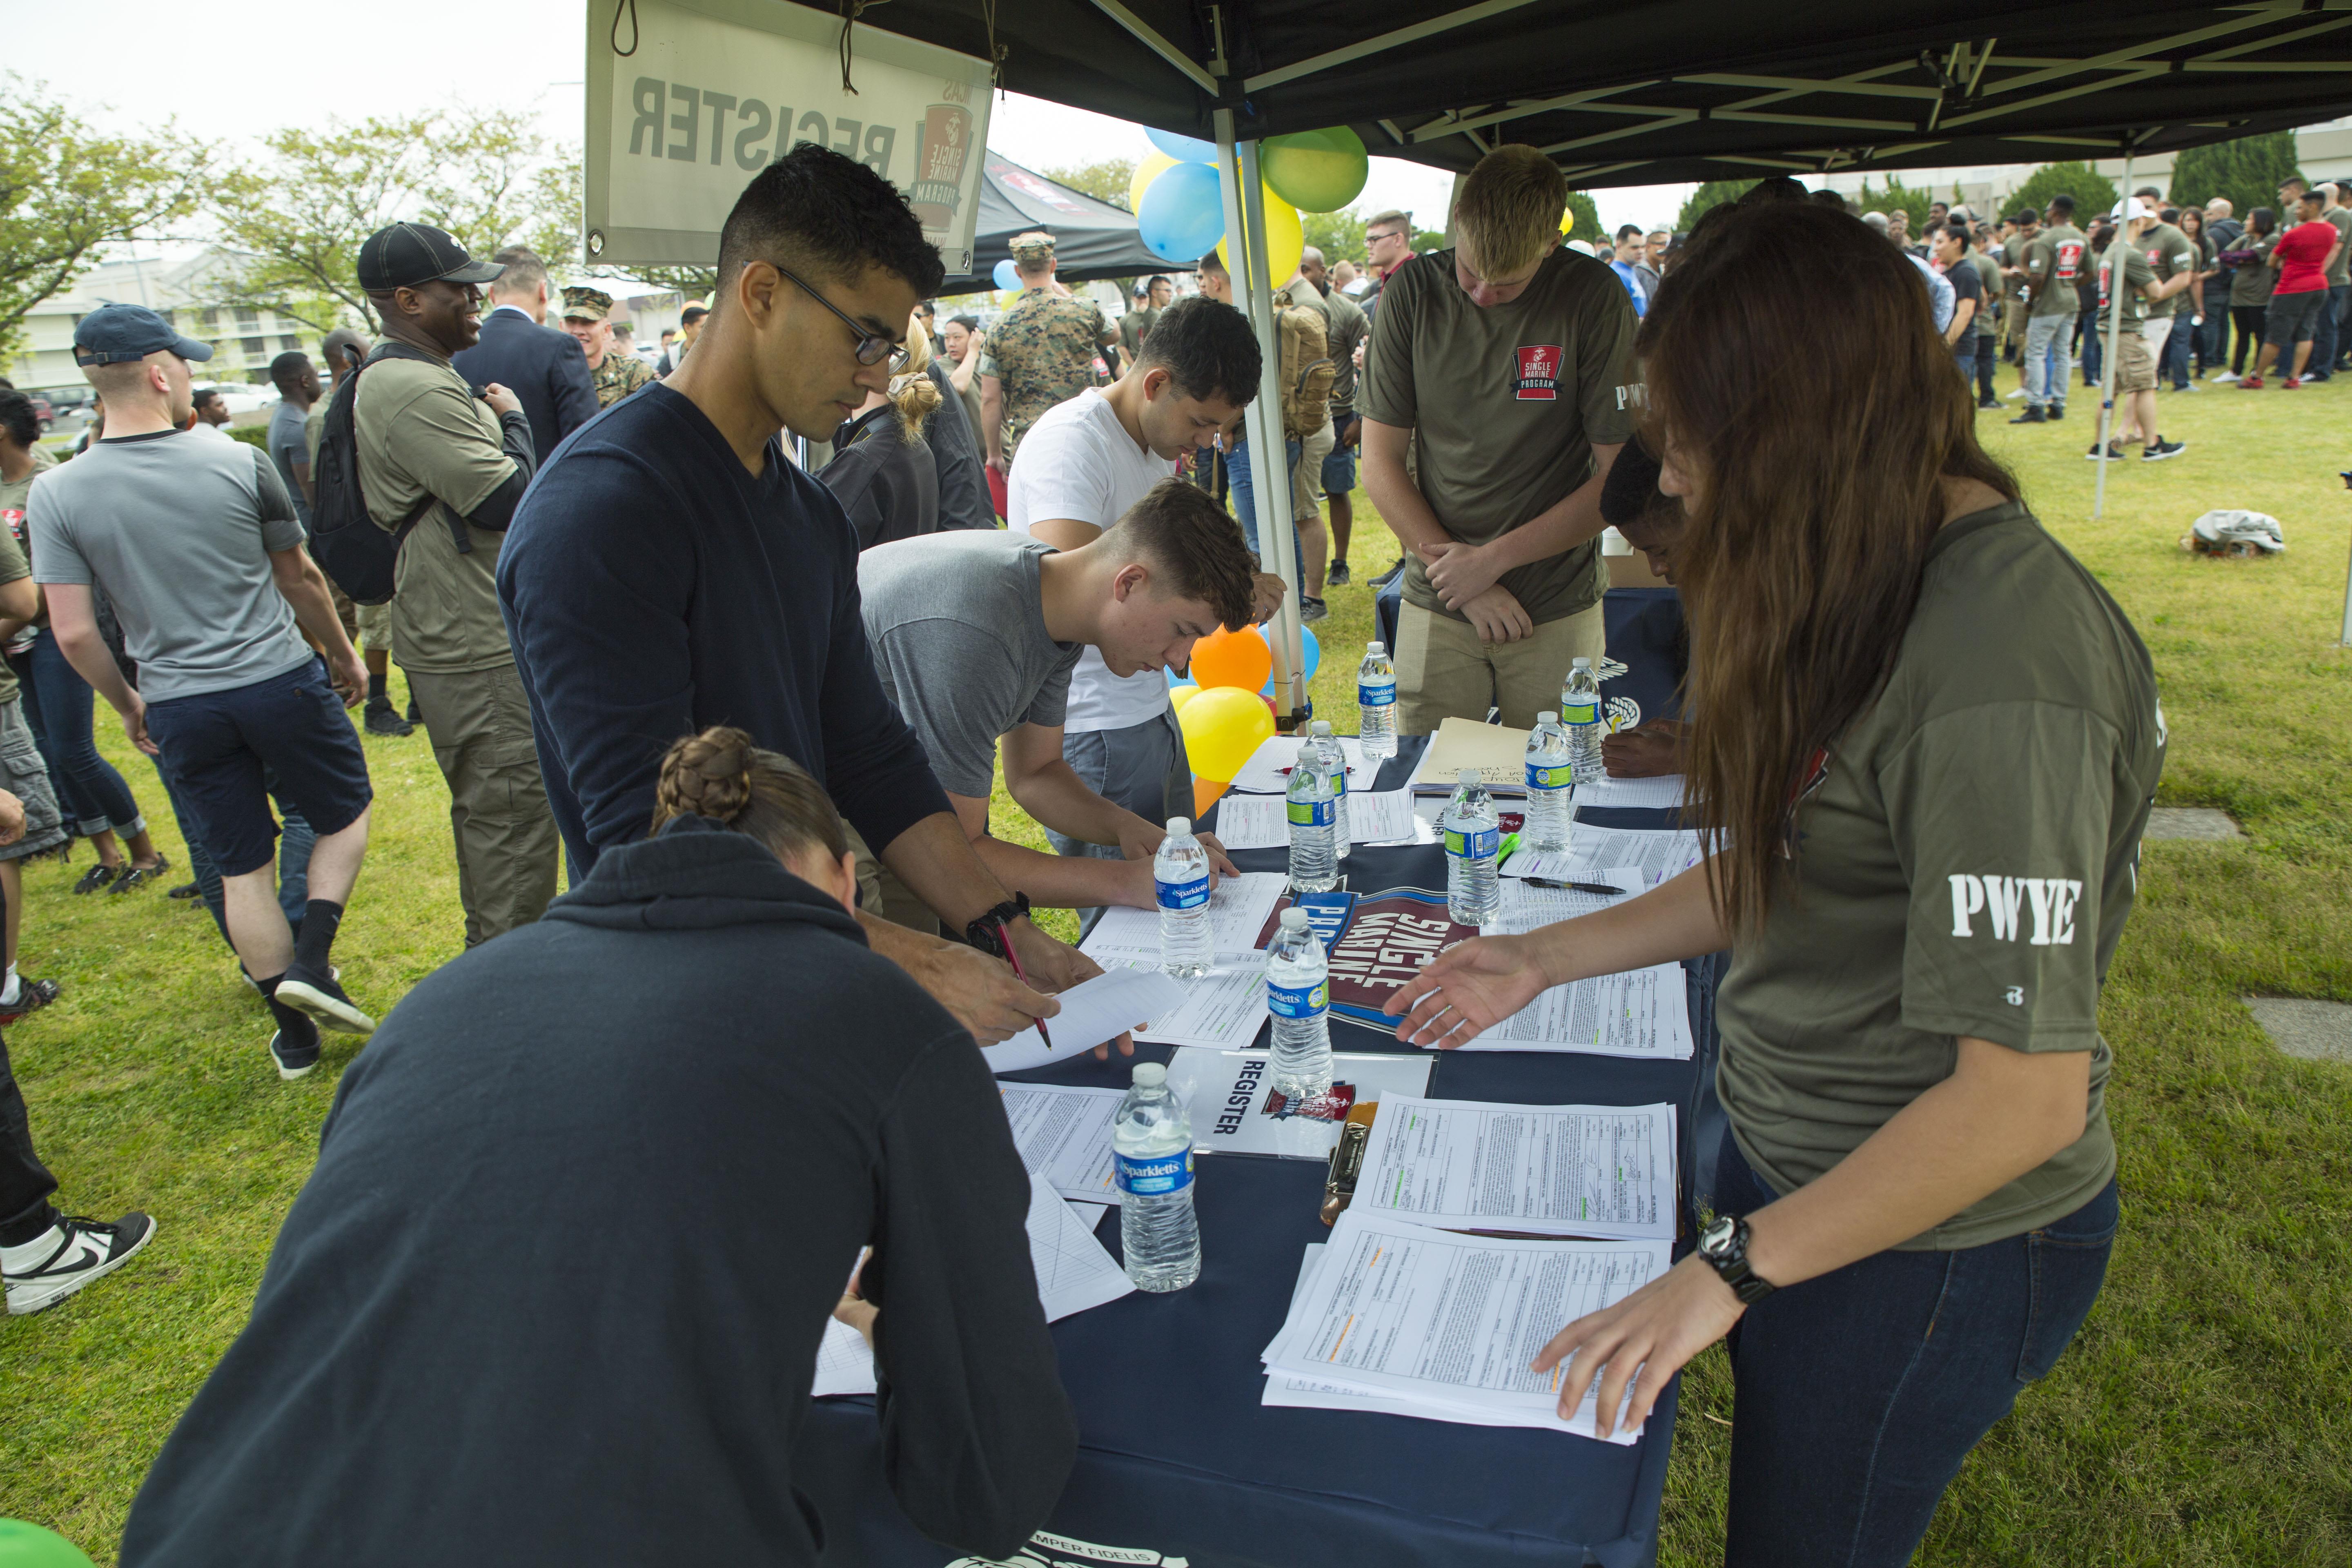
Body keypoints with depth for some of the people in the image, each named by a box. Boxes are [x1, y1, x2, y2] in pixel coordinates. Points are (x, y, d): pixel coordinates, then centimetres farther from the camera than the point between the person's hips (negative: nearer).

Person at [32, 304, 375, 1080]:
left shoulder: (55, 494, -7)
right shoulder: (241, 464, -10)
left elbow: (73, 634, -7)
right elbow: (301, 580, 1)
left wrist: (128, 705, 10)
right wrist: (345, 656, 17)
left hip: (180, 709, 2)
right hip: (282, 682, -2)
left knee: (243, 869, 12)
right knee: (346, 815, 19)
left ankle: (294, 1035, 20)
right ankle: (311, 960, 0)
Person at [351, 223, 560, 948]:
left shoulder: (394, 379, 17)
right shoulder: (417, 389, -19)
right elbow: (507, 500, -23)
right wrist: (512, 421, -8)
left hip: (463, 636, 11)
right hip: (477, 649, -11)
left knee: (492, 814, 21)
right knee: (510, 814, -5)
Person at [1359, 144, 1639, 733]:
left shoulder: (1594, 298, -8)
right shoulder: (1414, 292, -3)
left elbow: (1623, 474, -7)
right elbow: (1380, 464, -1)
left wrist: (1492, 558, -11)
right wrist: (1458, 574, -9)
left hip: (1557, 612, -1)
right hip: (1435, 606, 1)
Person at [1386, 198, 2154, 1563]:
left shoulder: (2003, 681, -30)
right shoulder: (1873, 590, 1)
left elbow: (2026, 1093, -28)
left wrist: (1731, 1268, -21)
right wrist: (1546, 959, 6)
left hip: (1930, 1245, -8)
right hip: (1790, 1153, 8)